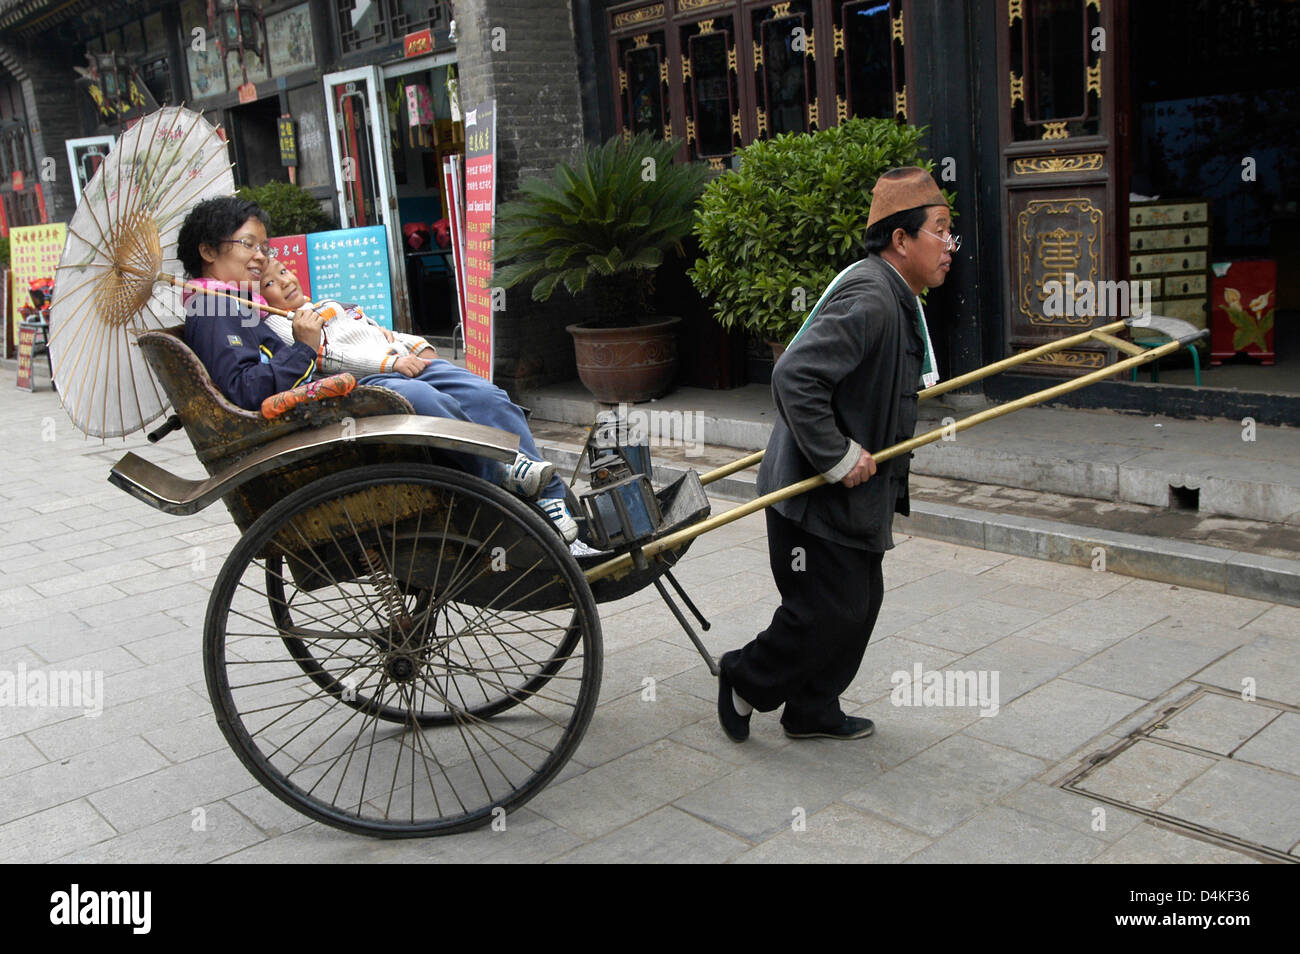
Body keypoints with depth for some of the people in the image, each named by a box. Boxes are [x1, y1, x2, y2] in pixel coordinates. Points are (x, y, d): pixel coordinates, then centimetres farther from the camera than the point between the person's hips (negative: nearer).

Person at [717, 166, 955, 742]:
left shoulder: (895, 298, 12)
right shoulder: (869, 300, -23)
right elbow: (794, 377, -32)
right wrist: (838, 459, -26)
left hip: (853, 496, 11)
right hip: (814, 498, -11)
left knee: (860, 603, 16)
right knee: (827, 612, -2)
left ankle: (813, 712, 32)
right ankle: (746, 679, 22)